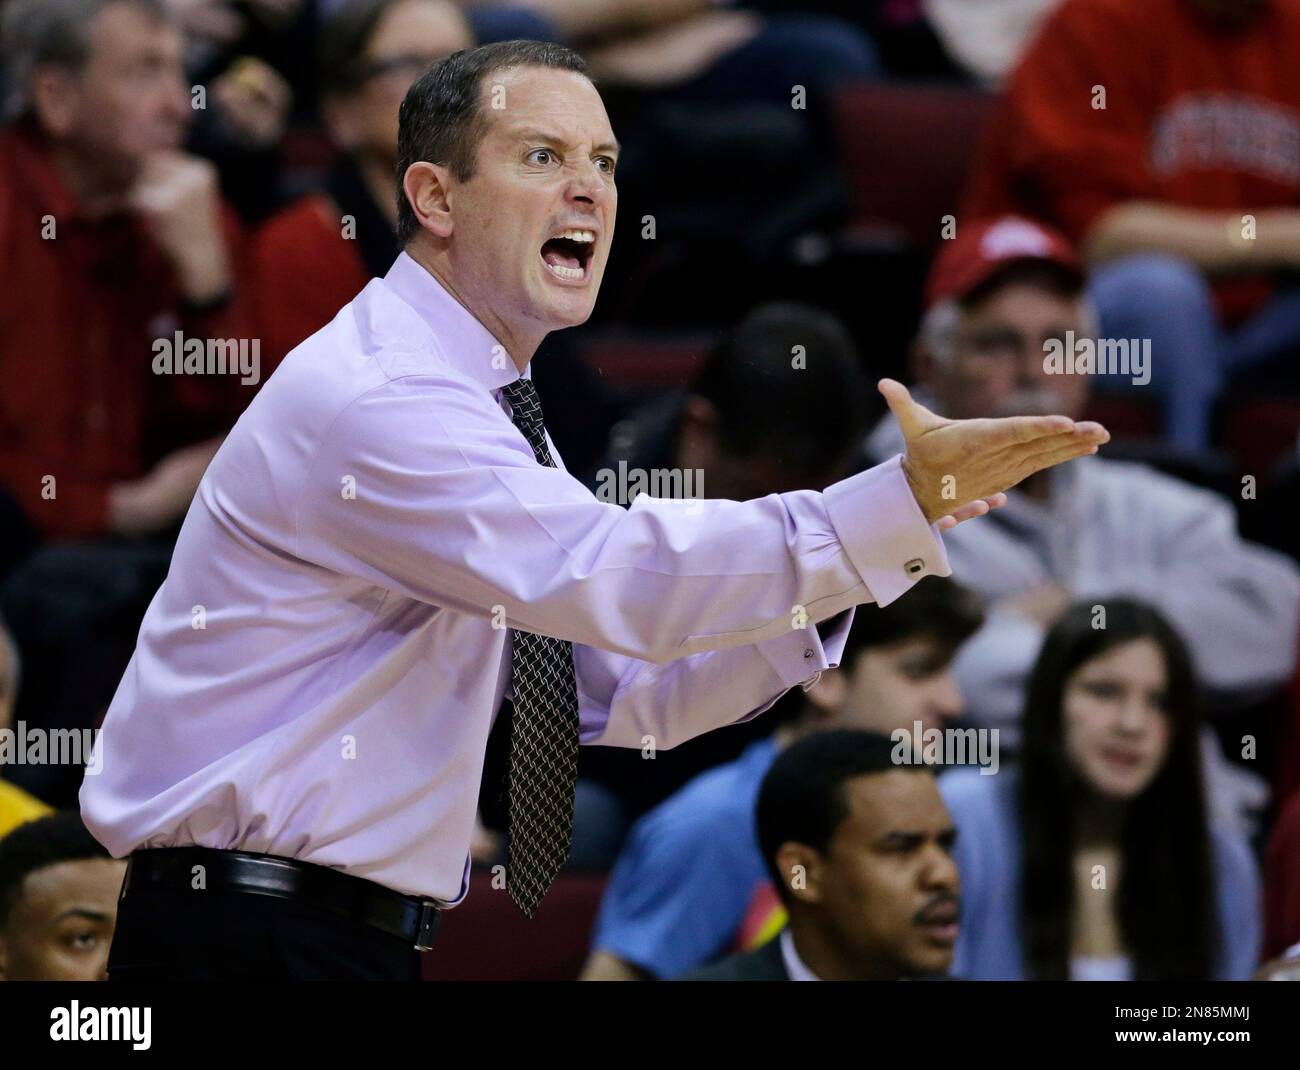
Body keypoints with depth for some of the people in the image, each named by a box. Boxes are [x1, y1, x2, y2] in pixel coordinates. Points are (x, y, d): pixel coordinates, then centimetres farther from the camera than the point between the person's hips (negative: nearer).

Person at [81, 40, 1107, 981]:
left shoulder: (483, 418, 15)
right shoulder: (367, 401, -16)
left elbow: (625, 691, 12)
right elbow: (613, 576, -27)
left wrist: (830, 578, -2)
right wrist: (904, 503, -30)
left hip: (367, 938, 9)